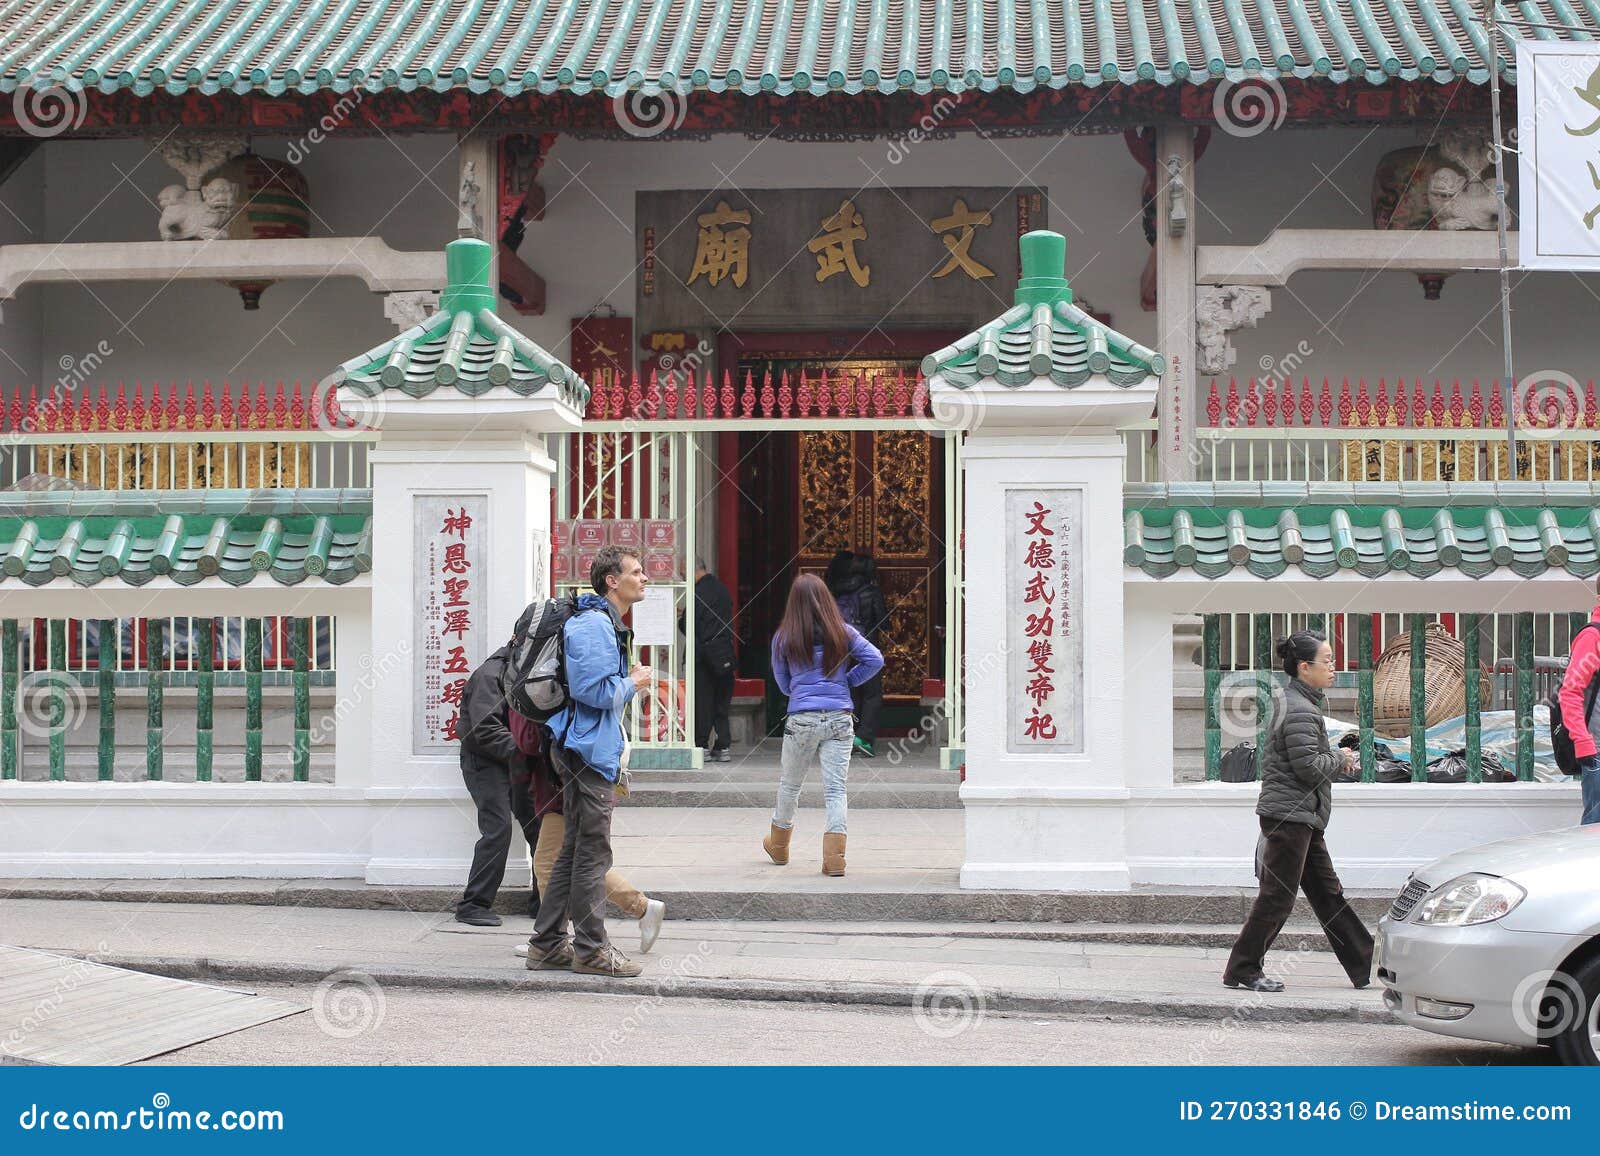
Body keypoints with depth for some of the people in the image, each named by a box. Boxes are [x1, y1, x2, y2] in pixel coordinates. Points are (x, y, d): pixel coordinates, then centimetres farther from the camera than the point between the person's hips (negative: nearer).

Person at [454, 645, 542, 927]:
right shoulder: (491, 674, -14)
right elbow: (485, 729, -24)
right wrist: (519, 751, -32)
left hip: (516, 764, 8)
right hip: (484, 761, -8)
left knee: (540, 827, 3)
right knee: (497, 829, -16)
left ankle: (541, 903, 11)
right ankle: (473, 905, -8)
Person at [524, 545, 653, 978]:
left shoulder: (607, 624, 19)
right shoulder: (593, 625, -15)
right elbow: (595, 690, -22)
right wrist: (635, 683, -8)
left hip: (587, 750, 11)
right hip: (588, 751, -11)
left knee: (575, 851, 13)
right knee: (592, 852, -4)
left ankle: (547, 945, 17)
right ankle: (591, 948, 2)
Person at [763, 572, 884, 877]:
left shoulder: (783, 638, 2)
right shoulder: (843, 633, 2)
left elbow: (783, 685, 9)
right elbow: (875, 660, -3)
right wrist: (847, 681, 8)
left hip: (802, 719, -1)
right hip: (839, 719, 1)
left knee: (789, 784, 17)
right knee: (835, 789, 0)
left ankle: (779, 846, 34)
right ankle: (834, 856, -9)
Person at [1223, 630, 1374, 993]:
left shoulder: (1298, 704, 18)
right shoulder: (1299, 710, -15)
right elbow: (1308, 766, -21)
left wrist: (1335, 760, 9)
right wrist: (1340, 758, -4)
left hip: (1302, 818, 11)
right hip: (1289, 813, -11)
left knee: (1328, 894, 12)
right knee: (1277, 898, -5)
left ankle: (1366, 967, 17)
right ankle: (1241, 969, 2)